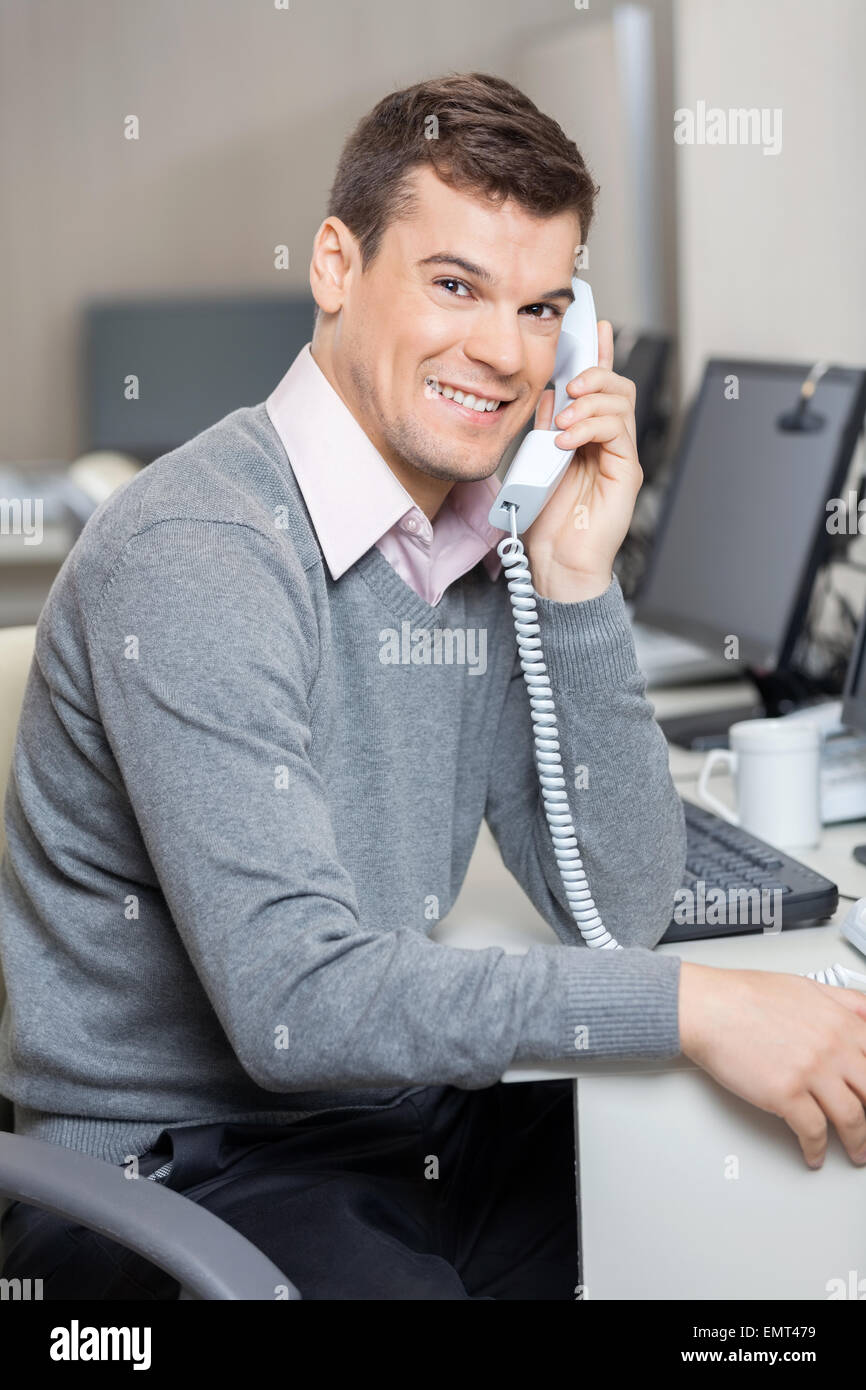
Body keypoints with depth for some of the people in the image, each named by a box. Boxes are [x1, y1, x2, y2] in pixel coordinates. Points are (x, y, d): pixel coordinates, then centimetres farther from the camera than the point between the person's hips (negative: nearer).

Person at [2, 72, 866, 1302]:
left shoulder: (487, 550, 4)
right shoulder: (196, 554, -21)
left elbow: (620, 912, 0)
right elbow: (293, 1000, -27)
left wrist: (578, 585, -10)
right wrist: (691, 1008, -25)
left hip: (403, 1119, 7)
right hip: (175, 1167, -6)